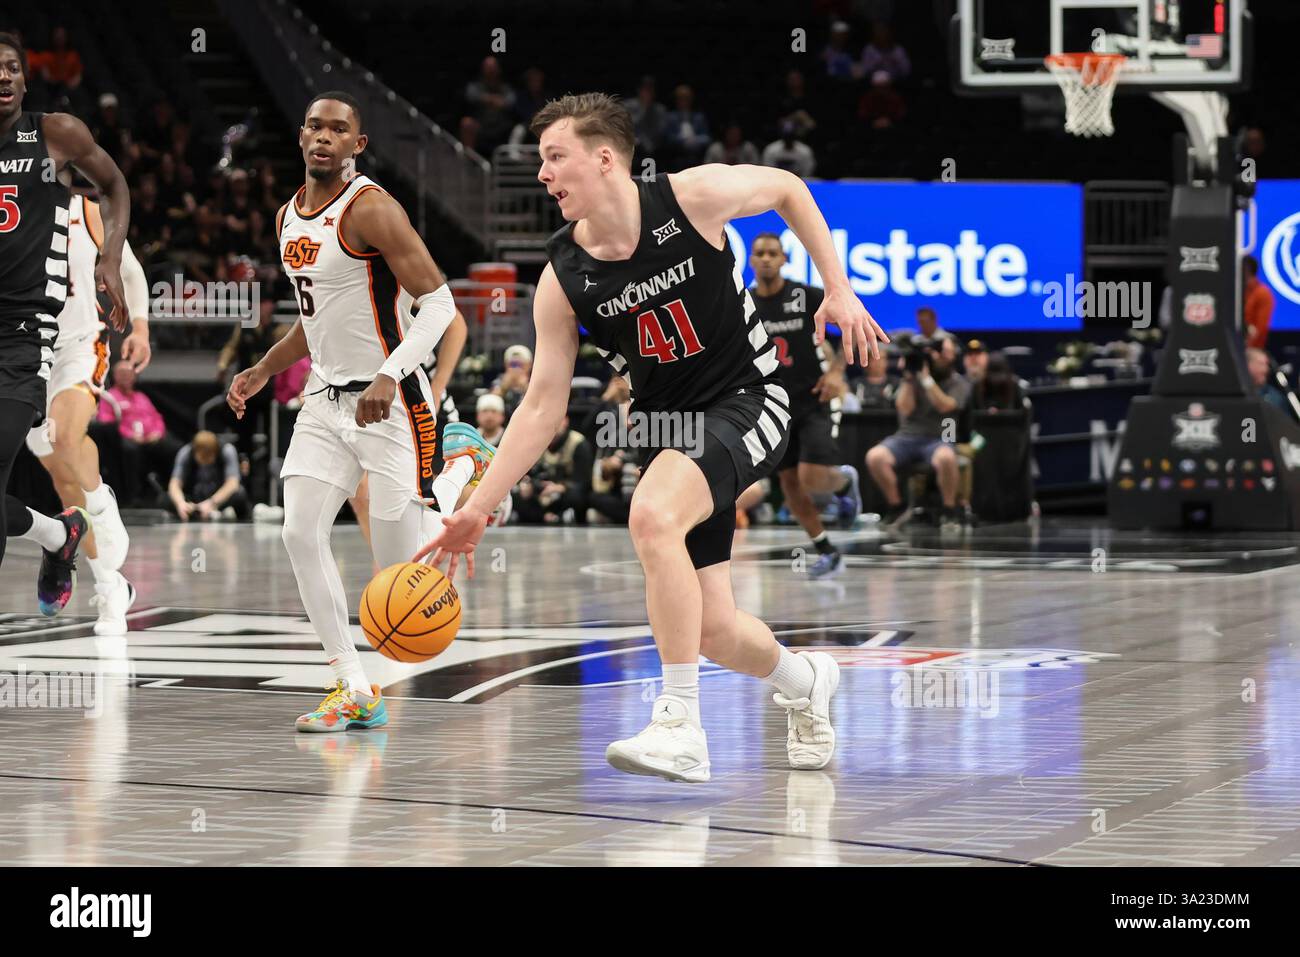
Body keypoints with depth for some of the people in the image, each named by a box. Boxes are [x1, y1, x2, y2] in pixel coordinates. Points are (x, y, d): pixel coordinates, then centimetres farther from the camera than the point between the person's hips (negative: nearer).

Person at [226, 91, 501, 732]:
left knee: (399, 564, -3)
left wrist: (389, 376, -31)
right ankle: (354, 691, -6)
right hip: (327, 397, 7)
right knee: (301, 531, -11)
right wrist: (262, 371, 14)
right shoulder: (289, 218, 10)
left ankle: (465, 462, 28)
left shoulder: (371, 210, -15)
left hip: (390, 402, -7)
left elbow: (438, 304, -19)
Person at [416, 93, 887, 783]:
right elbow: (542, 406, -3)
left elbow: (786, 188, 4)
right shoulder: (562, 280, -8)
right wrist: (477, 509, -8)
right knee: (713, 629, 5)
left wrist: (838, 291, -1)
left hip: (747, 402, -5)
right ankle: (804, 683, 41)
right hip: (669, 422, 5)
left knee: (652, 515, -32)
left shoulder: (693, 196, -16)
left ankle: (680, 726, -25)